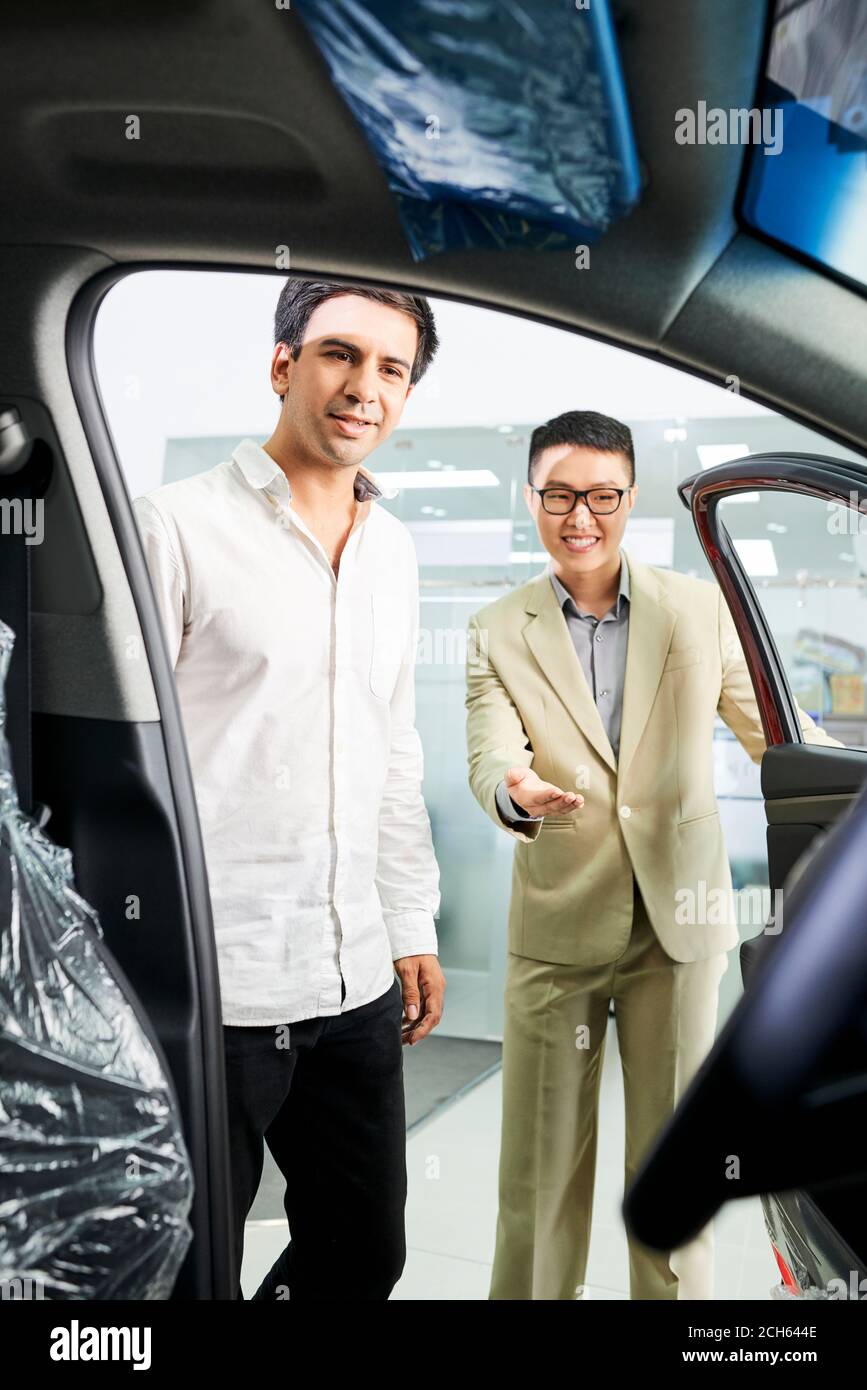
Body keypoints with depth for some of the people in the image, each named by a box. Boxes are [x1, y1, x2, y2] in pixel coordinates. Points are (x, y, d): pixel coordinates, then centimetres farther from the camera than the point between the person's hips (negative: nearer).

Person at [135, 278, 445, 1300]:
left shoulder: (392, 552, 13)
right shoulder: (179, 527, -7)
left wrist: (411, 928, 17)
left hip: (357, 984, 6)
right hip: (211, 990, -6)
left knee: (364, 1254, 17)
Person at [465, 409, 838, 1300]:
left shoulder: (699, 609, 3)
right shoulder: (497, 633, 2)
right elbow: (490, 757, -10)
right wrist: (516, 793, -33)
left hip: (679, 921, 1)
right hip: (555, 927, 0)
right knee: (540, 1167, 8)